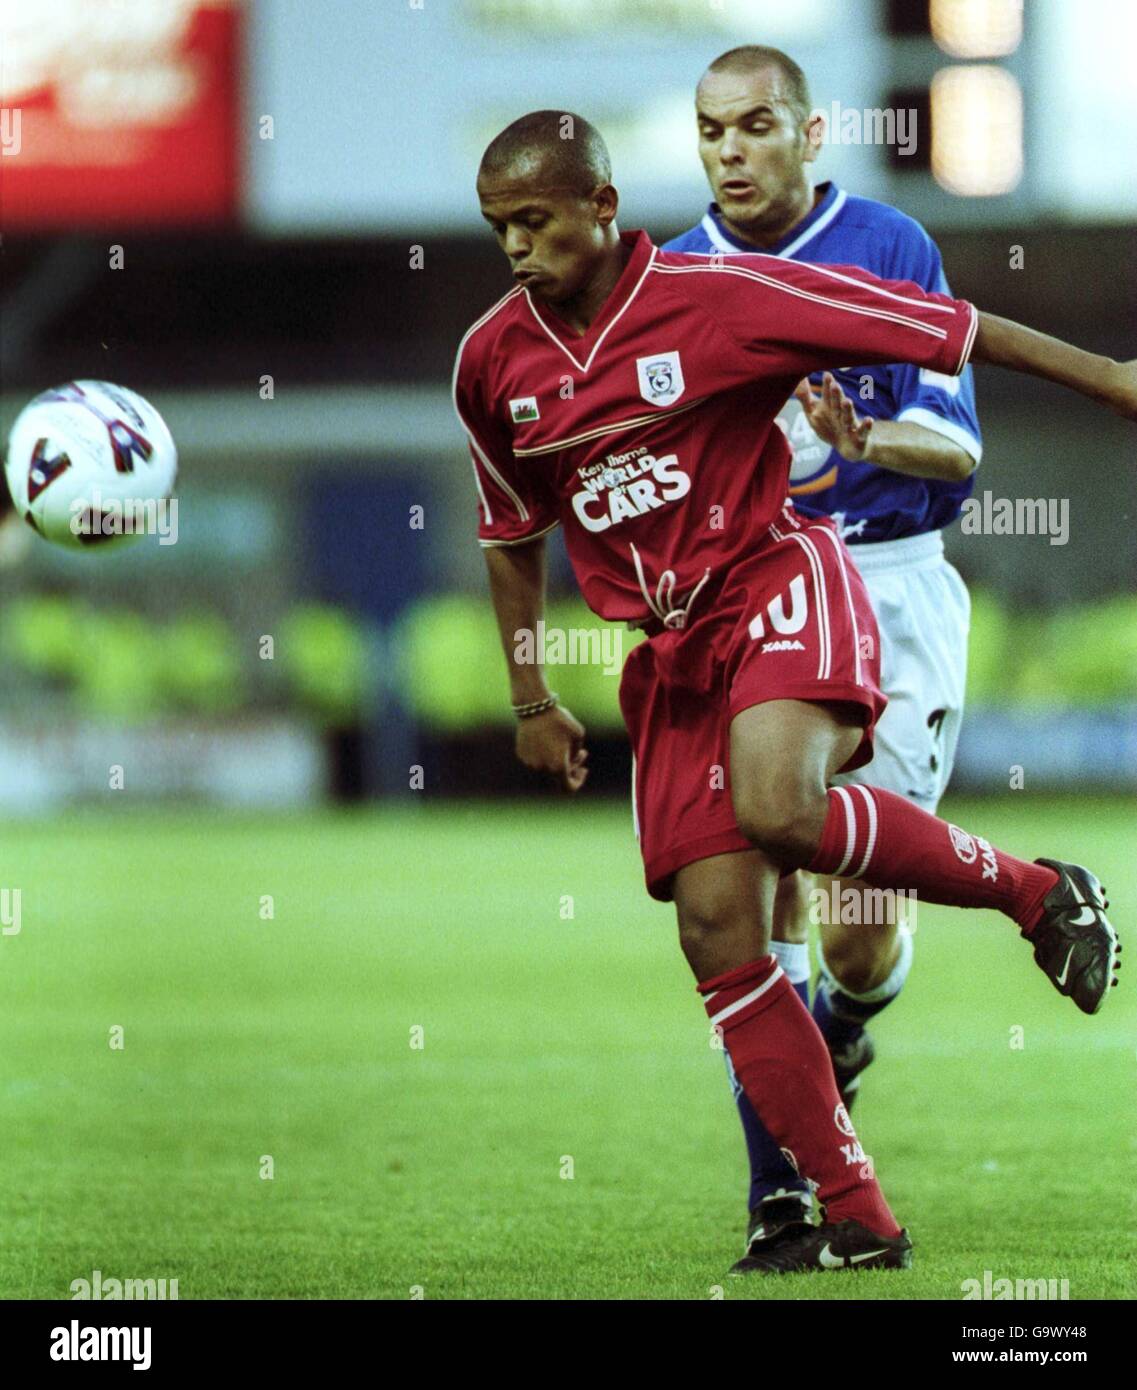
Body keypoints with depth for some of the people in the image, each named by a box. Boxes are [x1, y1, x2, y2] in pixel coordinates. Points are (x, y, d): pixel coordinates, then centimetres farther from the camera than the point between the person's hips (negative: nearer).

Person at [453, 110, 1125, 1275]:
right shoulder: (492, 361, 5)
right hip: (668, 650, 5)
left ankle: (1041, 895, -10)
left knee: (778, 807, -34)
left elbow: (944, 329, -8)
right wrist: (531, 700, 18)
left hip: (775, 577, -5)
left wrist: (1103, 377, -7)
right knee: (717, 929, -6)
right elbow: (512, 536, 21)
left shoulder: (717, 297, -11)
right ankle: (857, 1222, 0)